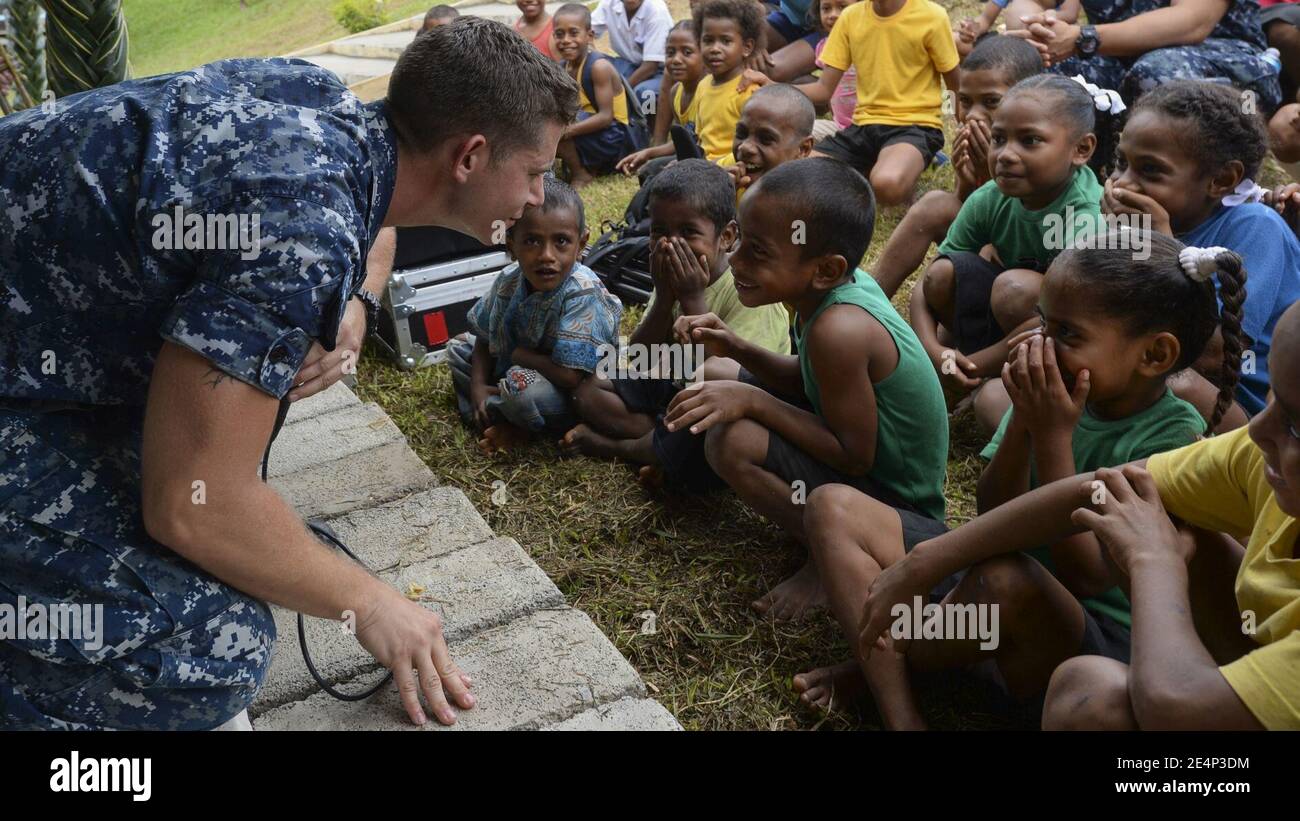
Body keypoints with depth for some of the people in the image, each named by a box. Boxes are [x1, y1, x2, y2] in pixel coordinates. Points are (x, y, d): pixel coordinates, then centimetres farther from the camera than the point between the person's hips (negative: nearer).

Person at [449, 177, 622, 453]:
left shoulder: (583, 294, -31)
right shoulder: (509, 279, -11)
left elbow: (569, 376, -35)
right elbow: (486, 337, 6)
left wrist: (518, 353, -21)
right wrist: (478, 386, -9)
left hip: (572, 397, -8)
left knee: (522, 383, -36)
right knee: (457, 348, 9)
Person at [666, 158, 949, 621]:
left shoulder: (838, 329, -32)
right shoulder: (843, 282, -7)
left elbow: (854, 457, -26)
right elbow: (806, 380, 8)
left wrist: (752, 401, -26)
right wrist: (738, 350, -7)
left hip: (897, 501, -9)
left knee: (731, 441, -28)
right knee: (717, 385, 7)